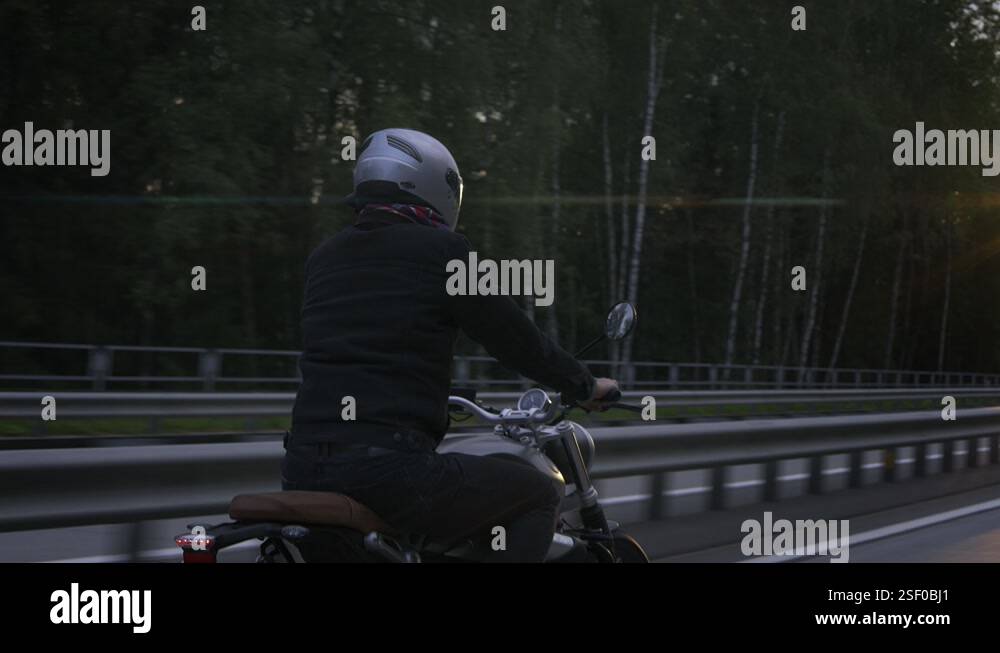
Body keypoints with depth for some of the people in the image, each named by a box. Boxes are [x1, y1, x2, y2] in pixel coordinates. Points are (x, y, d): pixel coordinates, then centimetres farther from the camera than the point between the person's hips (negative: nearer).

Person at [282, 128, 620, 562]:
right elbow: (513, 338, 4)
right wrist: (585, 385, 21)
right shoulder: (440, 250, -2)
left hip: (302, 473, 7)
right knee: (539, 496, 12)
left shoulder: (322, 259, 17)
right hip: (392, 470, -7)